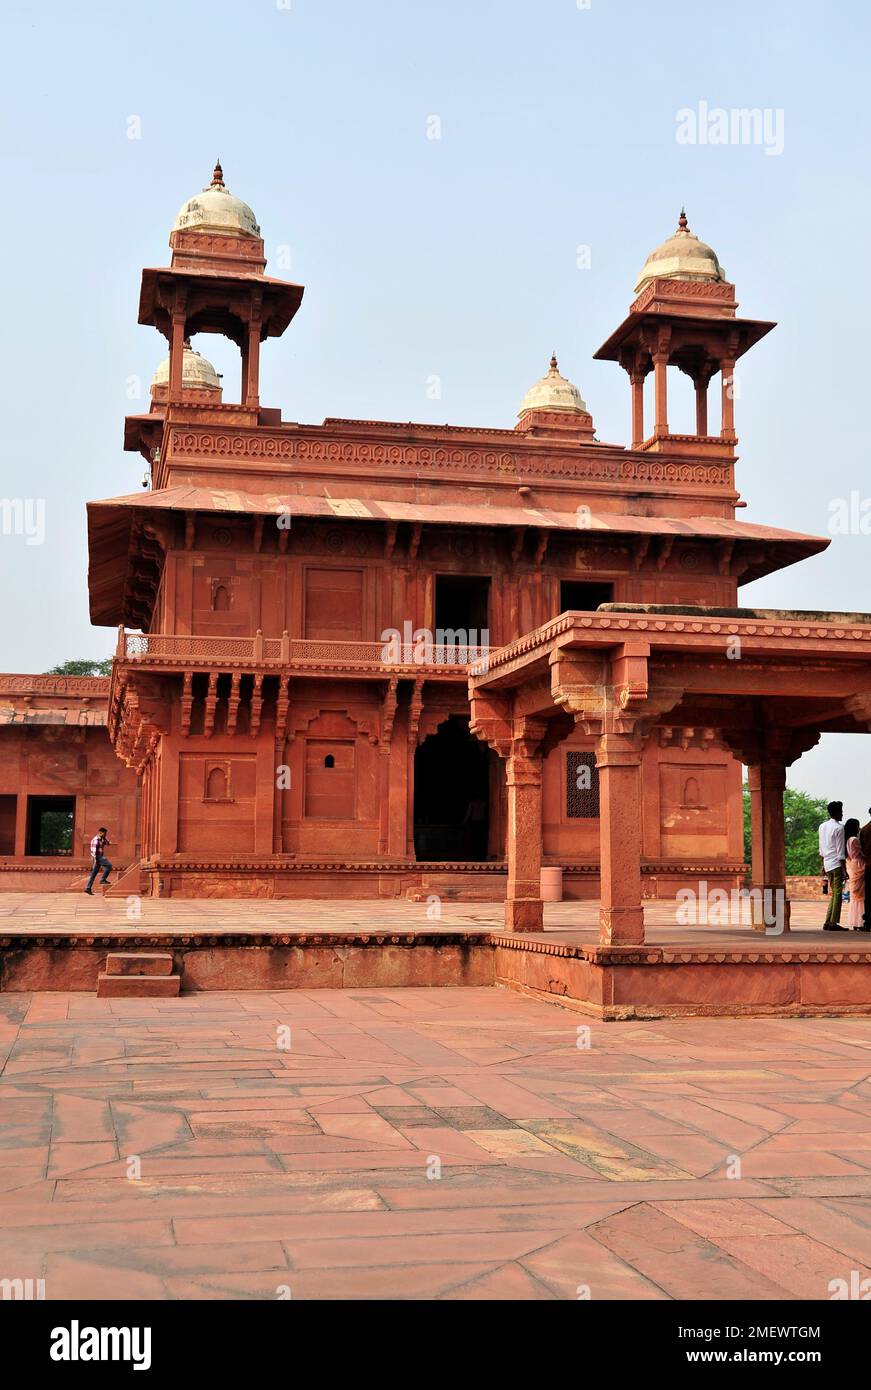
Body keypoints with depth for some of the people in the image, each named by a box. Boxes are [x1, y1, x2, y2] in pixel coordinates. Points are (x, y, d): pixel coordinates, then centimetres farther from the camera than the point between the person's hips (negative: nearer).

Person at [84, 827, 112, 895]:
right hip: (98, 857, -10)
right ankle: (103, 879, -11)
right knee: (109, 866, -15)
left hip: (100, 857, 10)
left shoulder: (100, 839, 16)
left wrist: (104, 837, 11)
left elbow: (107, 843, 27)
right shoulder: (96, 839, -13)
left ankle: (88, 888, 7)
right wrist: (95, 860, -27)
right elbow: (94, 850, -21)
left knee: (94, 874, 8)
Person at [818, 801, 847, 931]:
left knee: (833, 893, 14)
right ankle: (833, 923, -6)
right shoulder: (839, 828, -12)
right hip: (836, 864, -8)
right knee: (838, 893, -4)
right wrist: (844, 870, -11)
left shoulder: (822, 826, 11)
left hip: (827, 864, 8)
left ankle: (828, 922, 12)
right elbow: (841, 852, -13)